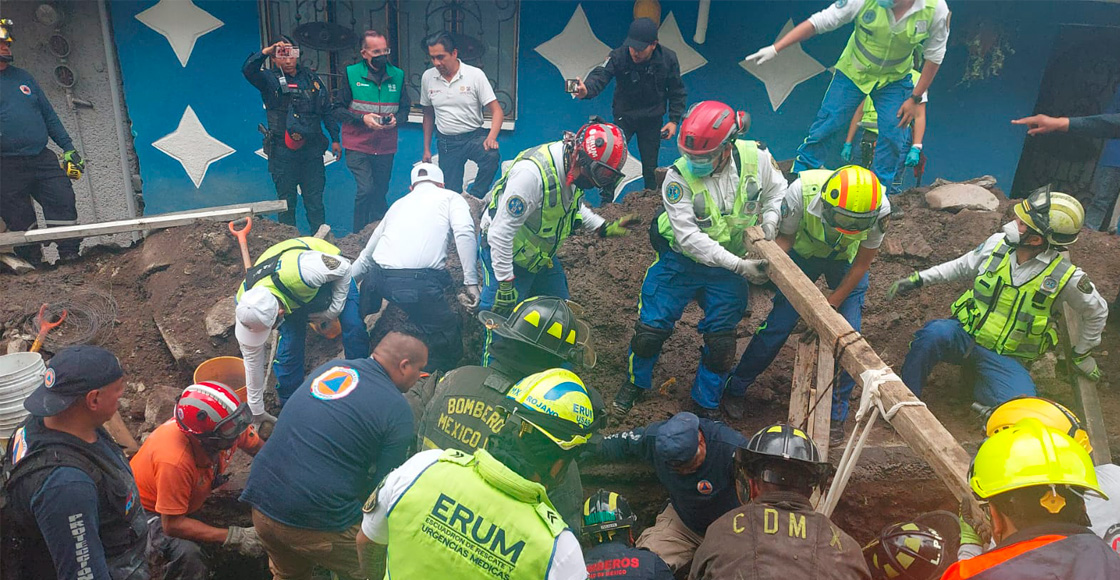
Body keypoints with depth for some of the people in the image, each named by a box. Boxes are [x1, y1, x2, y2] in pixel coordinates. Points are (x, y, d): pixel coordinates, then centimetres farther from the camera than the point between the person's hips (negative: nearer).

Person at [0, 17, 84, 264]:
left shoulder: (22, 76, 16)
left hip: (43, 158, 4)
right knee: (21, 223, 2)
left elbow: (49, 116, 17)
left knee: (64, 203, -5)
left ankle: (71, 257, 2)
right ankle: (34, 264, 13)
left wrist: (68, 149, 12)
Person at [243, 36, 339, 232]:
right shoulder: (269, 79, 2)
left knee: (315, 201, 4)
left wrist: (335, 139, 13)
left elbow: (326, 111, 15)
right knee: (286, 202, 5)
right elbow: (248, 70, -19)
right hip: (283, 153, -2)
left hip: (312, 150, 2)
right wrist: (266, 51, -30)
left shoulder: (311, 78, 11)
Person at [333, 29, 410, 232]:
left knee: (380, 193, 12)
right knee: (366, 189, -15)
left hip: (386, 148, 3)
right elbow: (338, 110, -1)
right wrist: (362, 118, -15)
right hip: (358, 147, -3)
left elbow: (405, 107, 14)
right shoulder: (351, 74, -3)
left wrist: (396, 118, -8)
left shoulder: (397, 75, 4)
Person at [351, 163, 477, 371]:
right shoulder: (450, 197, 18)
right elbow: (464, 233, -4)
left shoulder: (399, 204, 30)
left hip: (378, 279, 5)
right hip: (419, 282, -5)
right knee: (449, 344, 11)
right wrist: (471, 281, -4)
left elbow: (366, 256, 32)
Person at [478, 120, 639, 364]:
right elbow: (501, 233, -31)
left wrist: (605, 227, 3)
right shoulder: (532, 173, -35)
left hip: (542, 255, 8)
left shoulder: (572, 167, -9)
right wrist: (505, 283, -27)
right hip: (504, 253, -8)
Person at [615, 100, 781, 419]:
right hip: (680, 262, -2)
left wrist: (768, 227, -13)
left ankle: (706, 405, 28)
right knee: (651, 329, 3)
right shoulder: (679, 177, -25)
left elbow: (776, 192, 5)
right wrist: (738, 264, -29)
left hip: (728, 268, 2)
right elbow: (689, 238, -27)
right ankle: (637, 382, 33)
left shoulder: (756, 157, -16)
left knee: (721, 342, 6)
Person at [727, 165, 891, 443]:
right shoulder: (802, 191, -37)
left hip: (847, 262, 1)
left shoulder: (880, 209, -32)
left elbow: (863, 262, -16)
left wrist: (830, 306, -17)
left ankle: (836, 413, 8)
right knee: (779, 324, -7)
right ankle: (735, 388, 14)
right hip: (804, 254, -1)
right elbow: (785, 236, -18)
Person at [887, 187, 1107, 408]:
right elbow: (961, 266, 14)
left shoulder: (1065, 277, -11)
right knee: (934, 333, -35)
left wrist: (1082, 354, 17)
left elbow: (1097, 311, 7)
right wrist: (918, 279, 7)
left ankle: (982, 388, 4)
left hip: (1006, 359, -1)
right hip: (965, 334, 1)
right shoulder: (997, 243, -4)